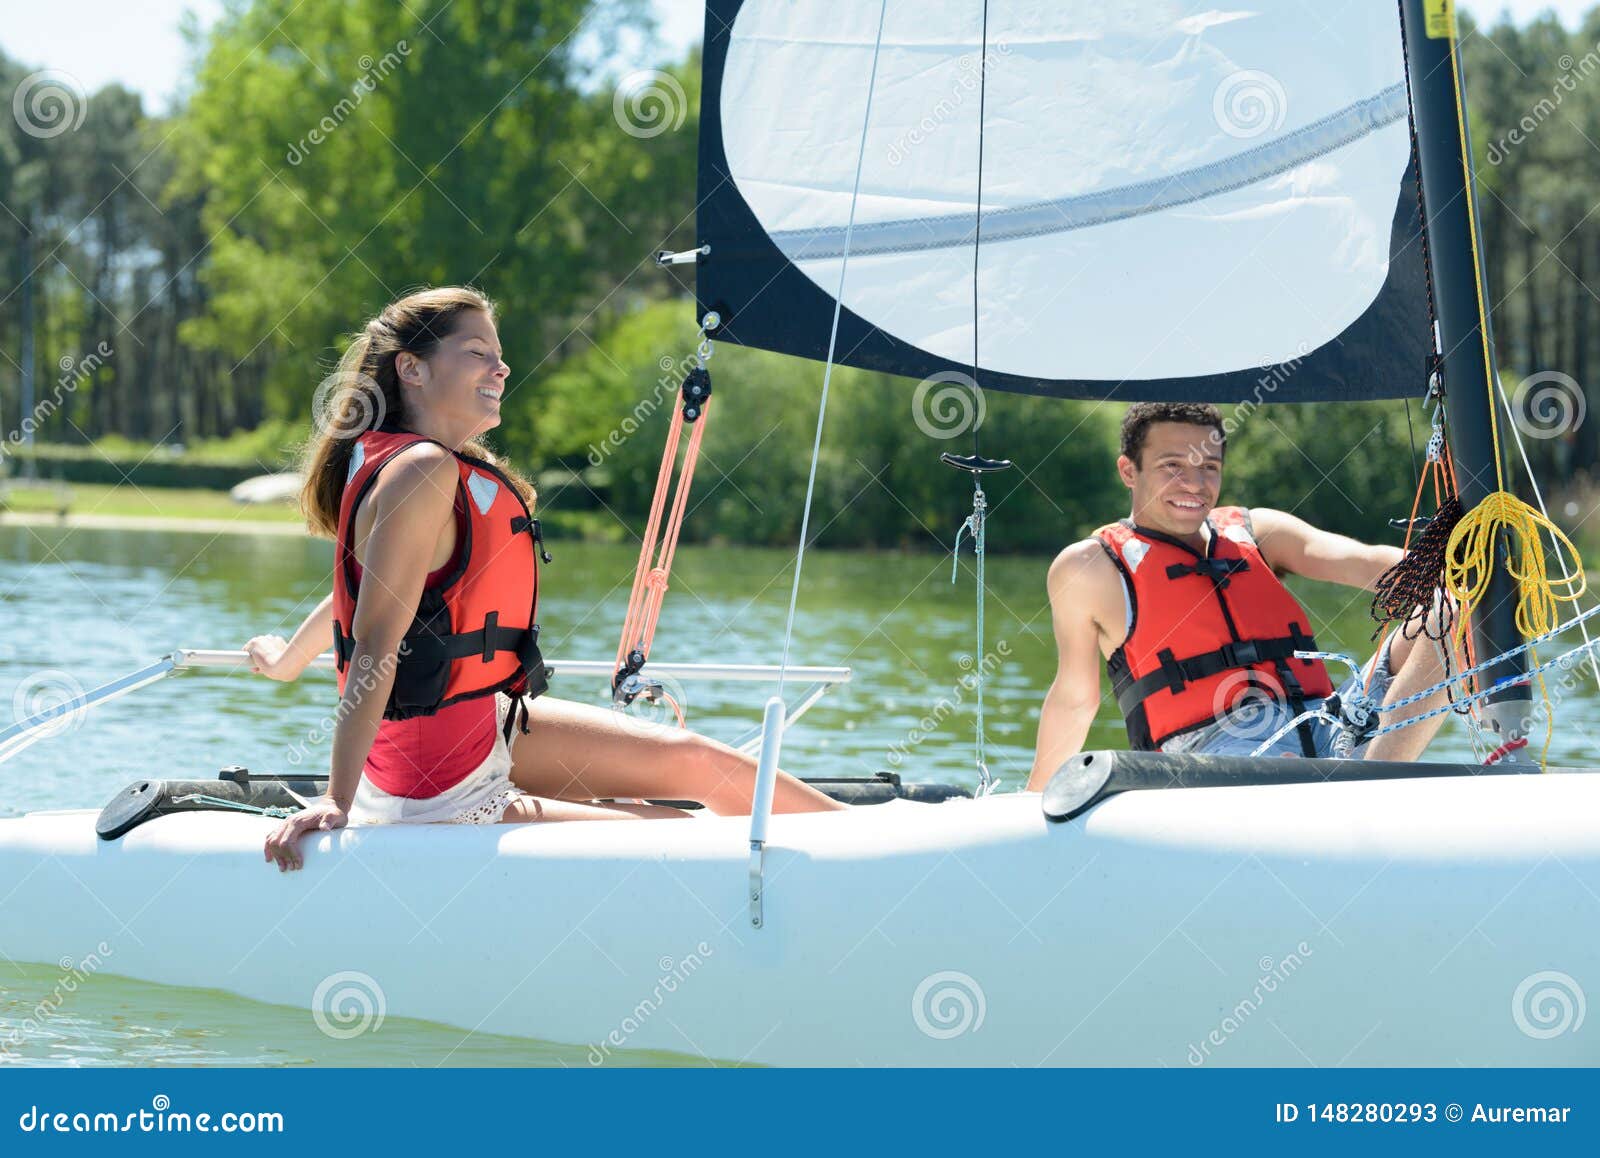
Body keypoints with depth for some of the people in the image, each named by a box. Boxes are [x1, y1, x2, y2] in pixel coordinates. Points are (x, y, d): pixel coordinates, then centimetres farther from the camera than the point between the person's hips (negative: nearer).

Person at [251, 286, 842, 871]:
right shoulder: (422, 471, -22)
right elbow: (376, 645, -27)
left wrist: (284, 659, 42)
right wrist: (337, 802, -29)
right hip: (441, 787, -10)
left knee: (692, 759, 14)